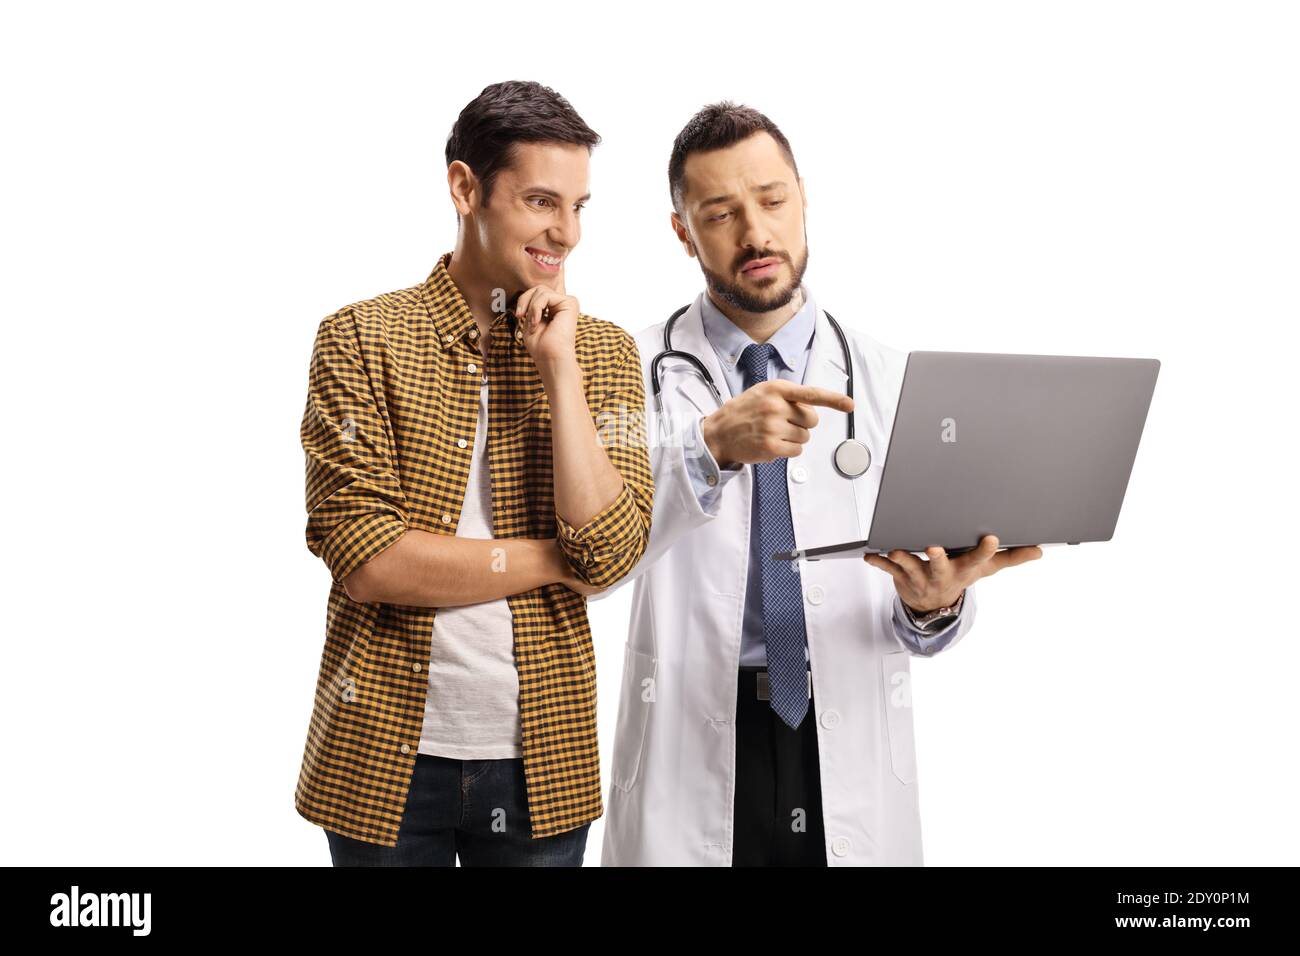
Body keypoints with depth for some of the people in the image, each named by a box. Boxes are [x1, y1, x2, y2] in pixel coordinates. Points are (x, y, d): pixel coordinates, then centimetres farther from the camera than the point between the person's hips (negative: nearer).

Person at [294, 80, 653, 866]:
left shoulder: (604, 351, 2)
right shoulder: (360, 339, -5)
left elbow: (612, 552, -10)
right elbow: (364, 558, -15)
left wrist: (559, 367, -14)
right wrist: (557, 561, -12)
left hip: (542, 762, 2)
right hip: (385, 752, -2)